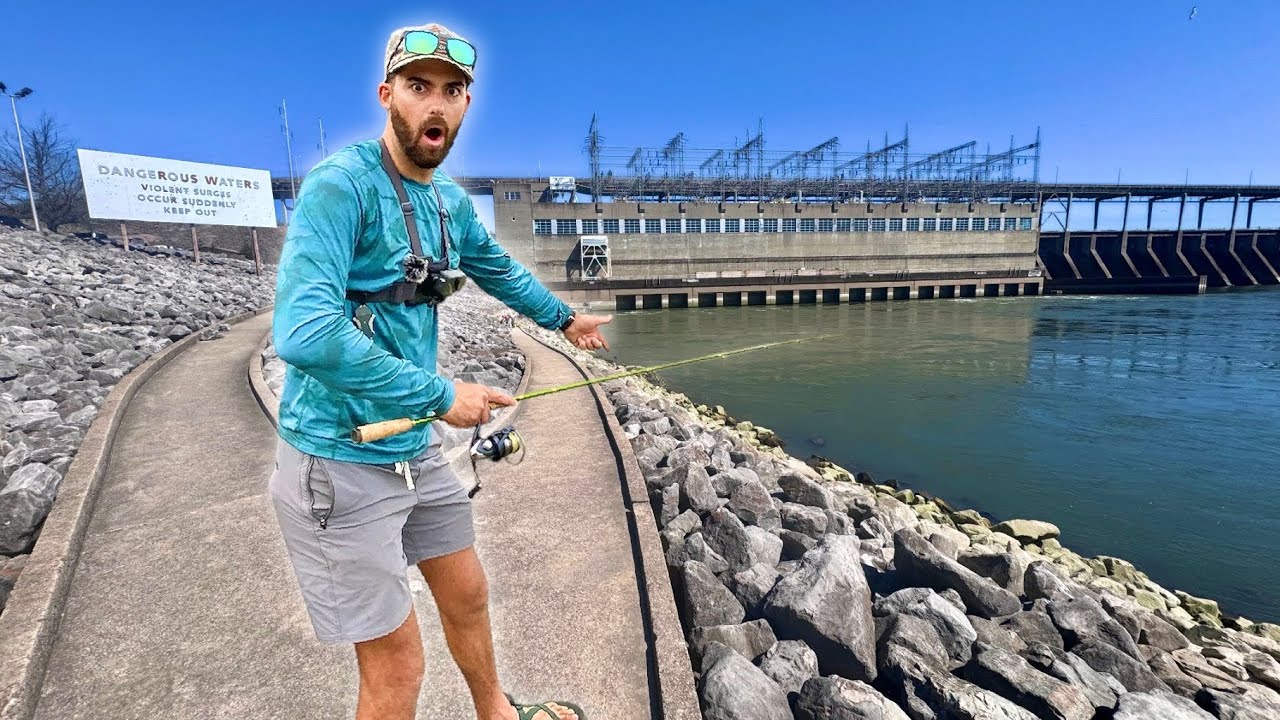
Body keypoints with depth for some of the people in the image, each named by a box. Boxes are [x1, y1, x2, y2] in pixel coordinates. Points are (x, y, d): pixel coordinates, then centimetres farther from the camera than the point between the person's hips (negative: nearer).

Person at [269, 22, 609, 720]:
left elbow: (500, 270, 23)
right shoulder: (342, 183, -18)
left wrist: (566, 318, 34)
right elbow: (303, 333, -29)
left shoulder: (452, 202, 6)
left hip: (416, 450, 8)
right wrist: (443, 396, -21)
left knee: (468, 597, 24)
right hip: (341, 461, -7)